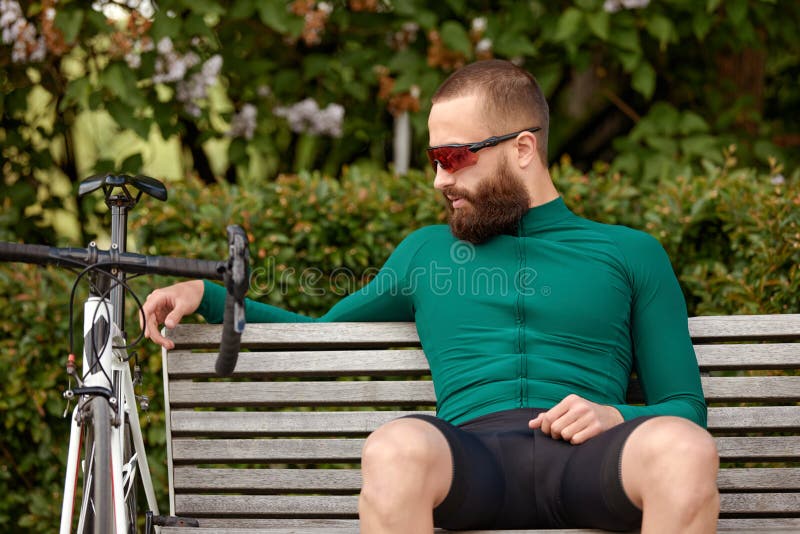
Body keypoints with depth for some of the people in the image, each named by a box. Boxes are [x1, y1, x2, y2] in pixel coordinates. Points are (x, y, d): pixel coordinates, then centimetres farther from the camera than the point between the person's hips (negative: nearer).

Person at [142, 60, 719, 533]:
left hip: (588, 458, -1)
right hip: (473, 458, 1)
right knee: (397, 445, -38)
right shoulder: (428, 250, 30)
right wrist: (206, 295, 27)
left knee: (684, 448, -38)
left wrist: (618, 418, -6)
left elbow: (684, 407, 16)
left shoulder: (630, 254, 20)